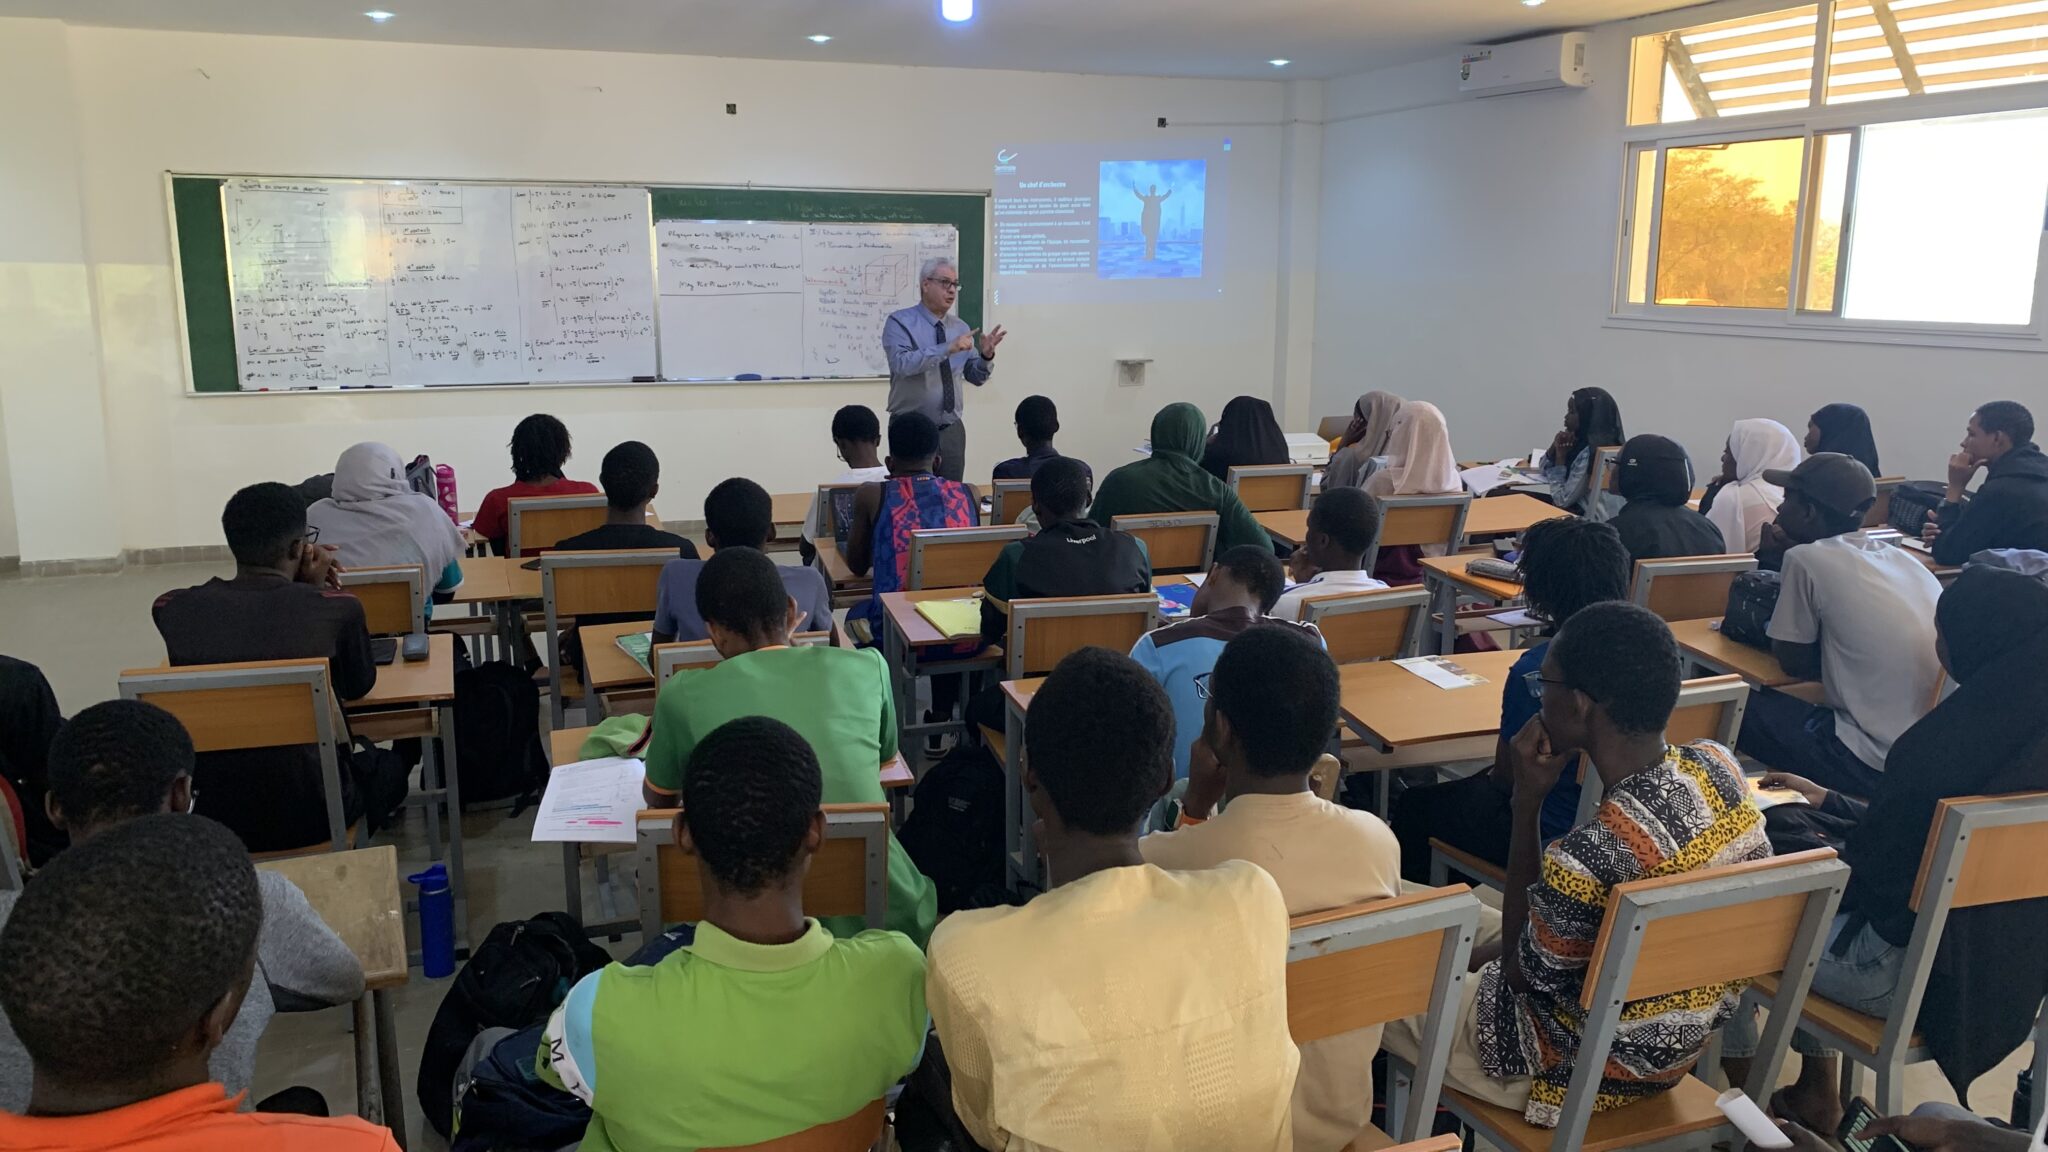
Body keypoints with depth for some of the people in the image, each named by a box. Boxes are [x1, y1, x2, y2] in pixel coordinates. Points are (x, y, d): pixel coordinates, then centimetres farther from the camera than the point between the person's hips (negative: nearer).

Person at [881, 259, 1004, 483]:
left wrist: (986, 355, -11)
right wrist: (948, 348, -30)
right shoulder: (900, 322, -7)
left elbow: (976, 377, 10)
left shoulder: (960, 327, 9)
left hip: (951, 429, 5)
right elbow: (902, 363, -24)